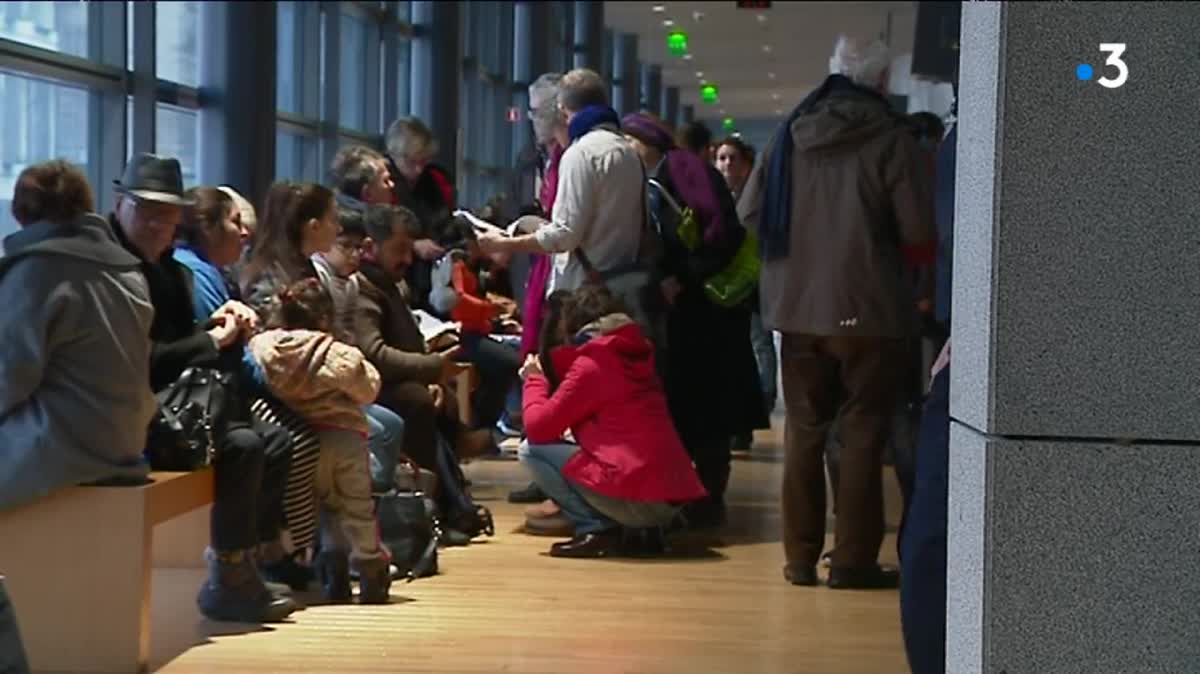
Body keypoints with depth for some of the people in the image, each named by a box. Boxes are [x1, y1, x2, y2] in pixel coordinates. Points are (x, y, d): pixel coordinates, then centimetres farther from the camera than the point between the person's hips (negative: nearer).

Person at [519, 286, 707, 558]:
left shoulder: (592, 364, -5)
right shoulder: (637, 354, 18)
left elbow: (538, 428, -4)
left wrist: (534, 379, 12)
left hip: (636, 497, -8)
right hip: (673, 496, 8)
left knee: (532, 450, 2)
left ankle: (596, 529, -5)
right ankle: (648, 529, 14)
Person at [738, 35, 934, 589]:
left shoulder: (791, 134, 3)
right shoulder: (889, 137, -8)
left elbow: (749, 216, 1)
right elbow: (918, 235, -13)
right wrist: (884, 251, 8)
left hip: (797, 306, 4)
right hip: (868, 309, -4)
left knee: (804, 431, 12)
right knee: (862, 433, 4)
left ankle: (800, 556, 15)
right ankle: (853, 559, 4)